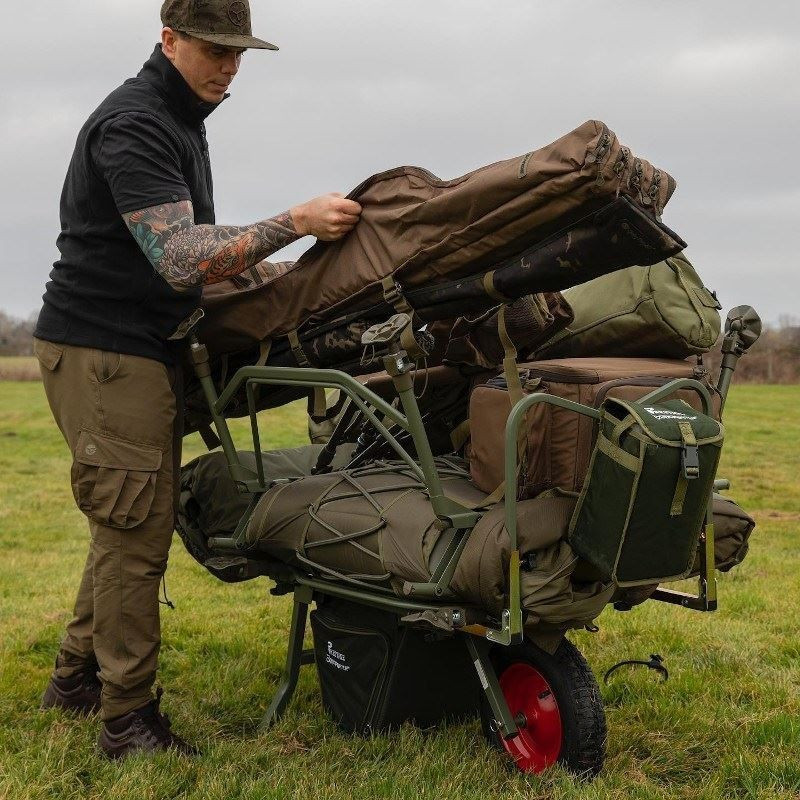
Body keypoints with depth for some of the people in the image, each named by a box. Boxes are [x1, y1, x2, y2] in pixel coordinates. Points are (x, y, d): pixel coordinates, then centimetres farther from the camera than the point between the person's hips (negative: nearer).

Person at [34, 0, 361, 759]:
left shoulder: (180, 119, 16)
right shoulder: (135, 124, -16)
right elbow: (179, 260, -27)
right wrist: (294, 223, -28)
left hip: (142, 348, 10)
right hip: (102, 349, -10)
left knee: (128, 524, 15)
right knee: (135, 531, -7)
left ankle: (77, 675, 28)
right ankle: (128, 718, 2)